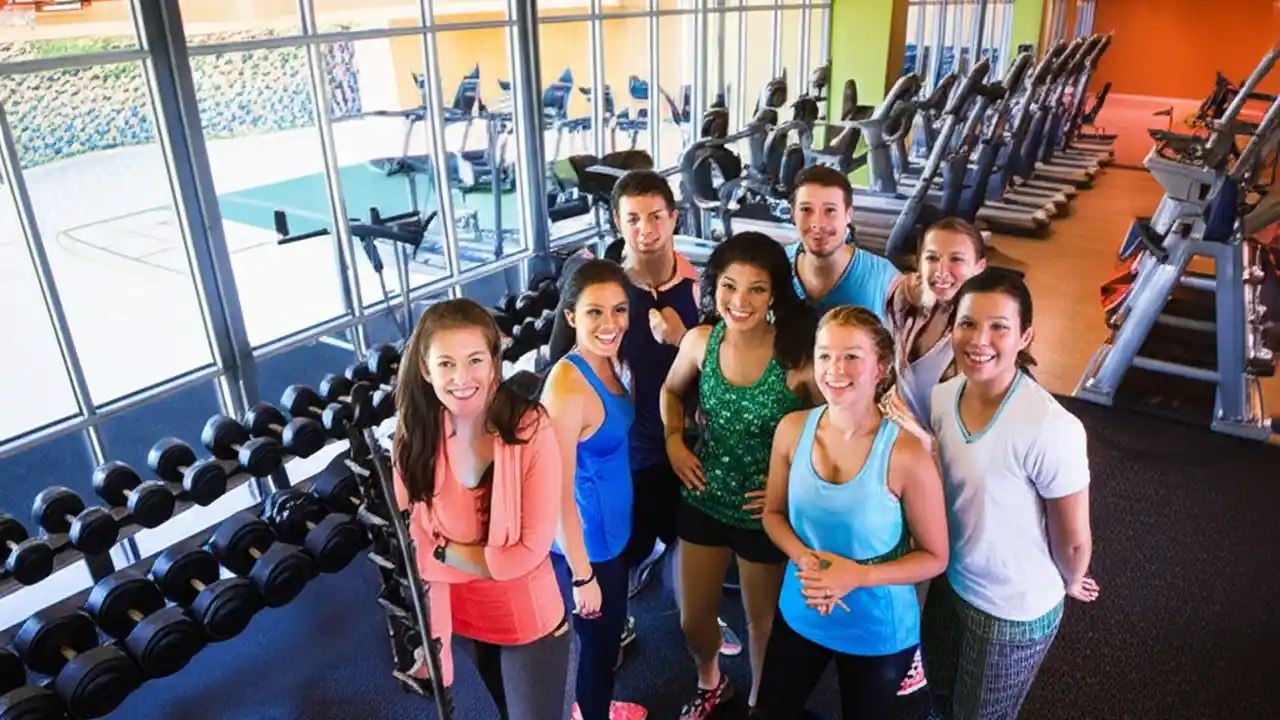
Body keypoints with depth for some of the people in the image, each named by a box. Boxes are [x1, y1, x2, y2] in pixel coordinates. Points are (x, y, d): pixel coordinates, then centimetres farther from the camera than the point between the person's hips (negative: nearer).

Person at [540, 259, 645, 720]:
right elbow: (560, 494, -25)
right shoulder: (567, 388, -30)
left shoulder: (607, 362, -4)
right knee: (596, 641, 15)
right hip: (585, 542, -9)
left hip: (612, 530, 9)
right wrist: (581, 575, -19)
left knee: (610, 632, 29)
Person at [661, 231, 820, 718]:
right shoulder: (700, 341, -11)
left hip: (765, 511, -3)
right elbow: (671, 391, 10)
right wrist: (674, 441, -3)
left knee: (761, 621, 20)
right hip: (704, 500, 4)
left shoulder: (798, 354, -24)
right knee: (692, 620, 20)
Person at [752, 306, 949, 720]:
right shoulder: (793, 430, -13)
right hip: (800, 614, 3)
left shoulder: (905, 453, -25)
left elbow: (934, 557, -14)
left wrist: (858, 576, -26)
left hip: (879, 631, -3)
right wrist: (803, 558, -18)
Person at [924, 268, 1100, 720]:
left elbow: (1073, 541, -16)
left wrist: (1069, 583, 0)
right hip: (948, 584, 5)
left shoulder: (1050, 429, -31)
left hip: (1015, 610, -5)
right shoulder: (941, 397, -12)